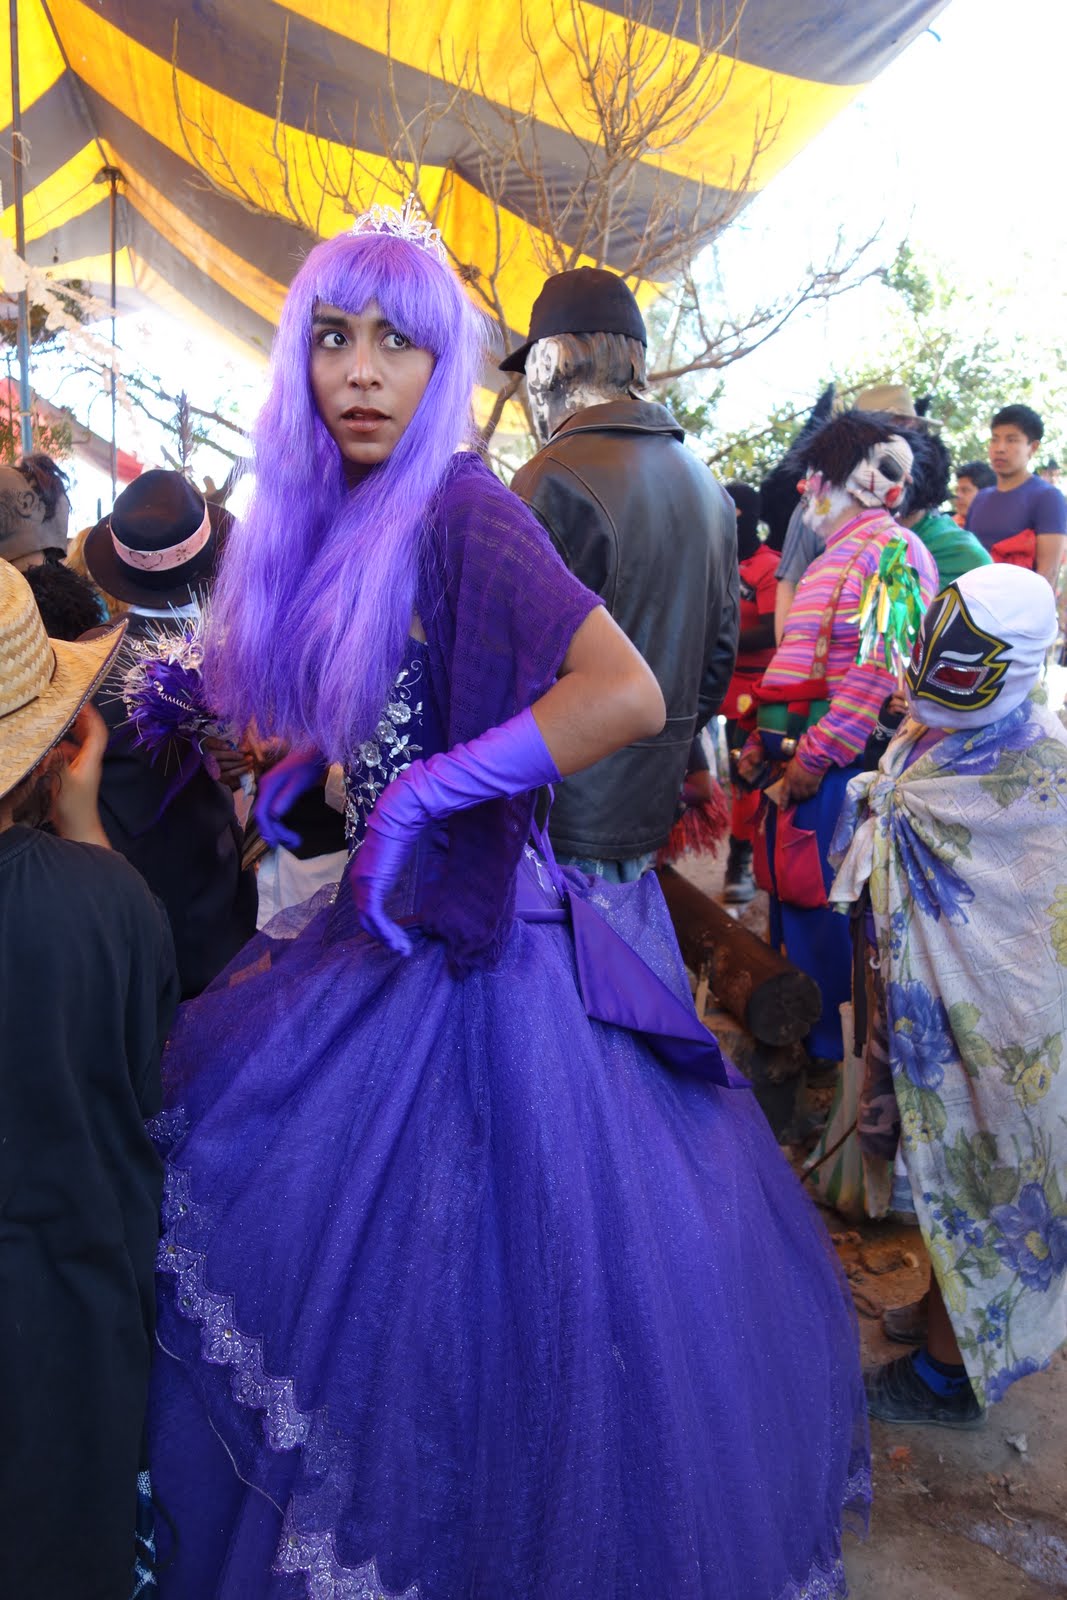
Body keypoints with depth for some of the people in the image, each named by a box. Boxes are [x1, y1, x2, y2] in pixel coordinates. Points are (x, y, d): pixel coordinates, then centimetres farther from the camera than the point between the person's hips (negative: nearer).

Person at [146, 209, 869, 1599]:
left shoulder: (463, 508, -17)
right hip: (388, 920, 9)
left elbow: (629, 695, -31)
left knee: (458, 1273, 4)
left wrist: (421, 791, -27)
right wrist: (306, 765, 7)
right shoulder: (333, 518, 8)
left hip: (473, 940, -8)